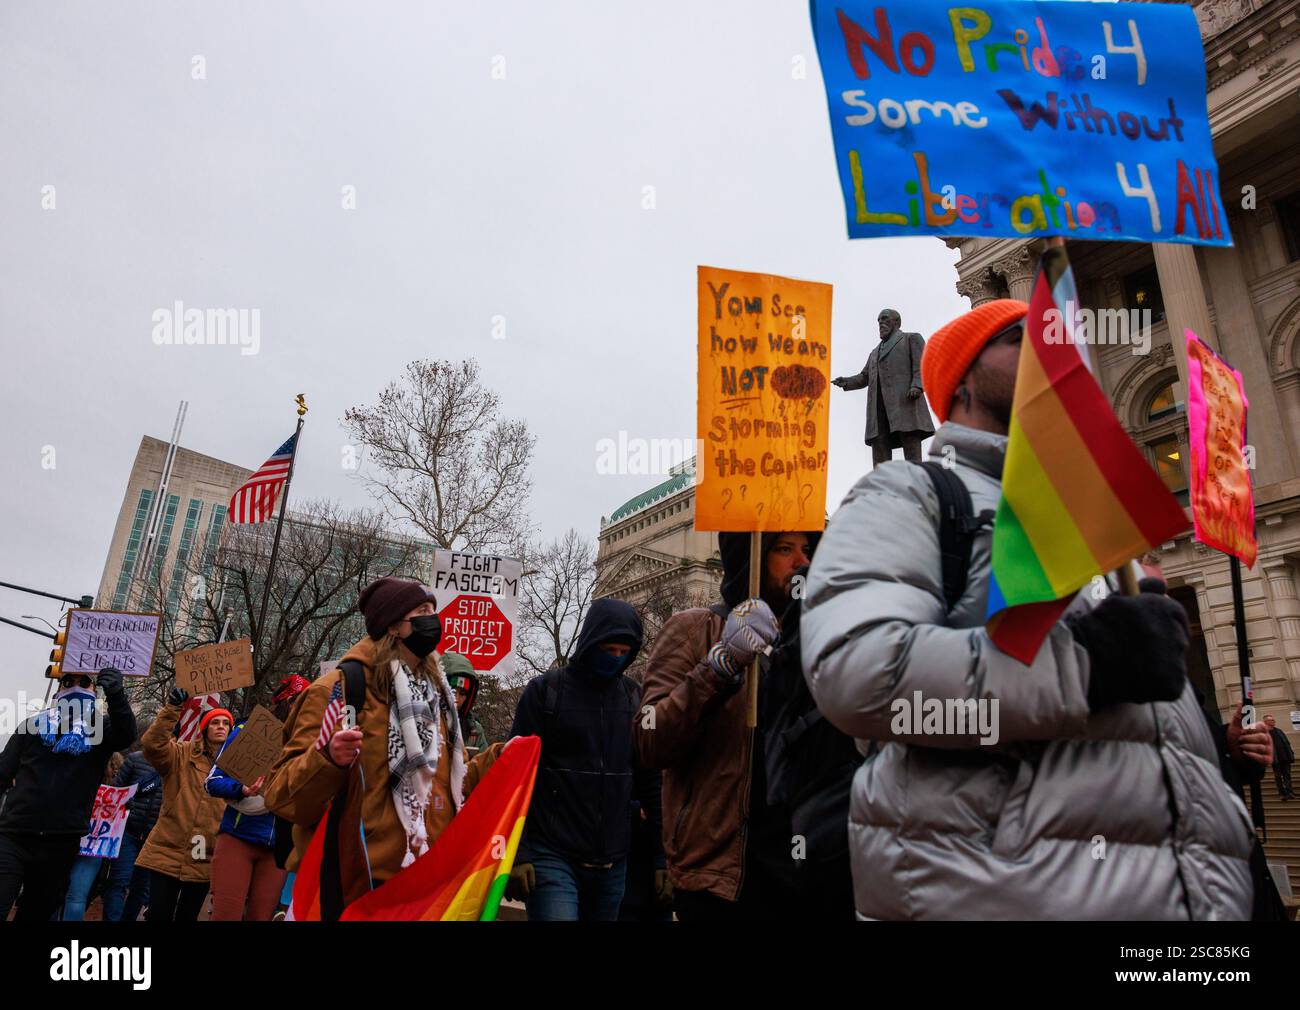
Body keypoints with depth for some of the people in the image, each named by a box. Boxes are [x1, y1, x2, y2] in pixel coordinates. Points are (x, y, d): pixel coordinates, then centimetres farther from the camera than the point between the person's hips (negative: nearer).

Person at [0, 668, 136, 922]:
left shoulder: (102, 726, 5)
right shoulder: (35, 723, 10)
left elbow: (126, 735, -18)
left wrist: (116, 695, -36)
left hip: (62, 842, 0)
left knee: (37, 913, 12)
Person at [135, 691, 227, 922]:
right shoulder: (182, 754, 0)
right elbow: (153, 744, -19)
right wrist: (172, 708, -26)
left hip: (204, 860, 3)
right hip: (168, 853, -2)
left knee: (188, 916, 14)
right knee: (159, 916, -1)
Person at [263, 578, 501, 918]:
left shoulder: (433, 695, 13)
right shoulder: (341, 687, -10)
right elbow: (281, 792, -14)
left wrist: (499, 760, 4)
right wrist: (328, 760, -32)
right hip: (358, 886, -7)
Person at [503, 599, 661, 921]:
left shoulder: (635, 698, 8)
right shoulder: (545, 690, -2)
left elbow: (650, 780, 9)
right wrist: (516, 854, -9)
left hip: (612, 864, 4)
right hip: (552, 857, -3)